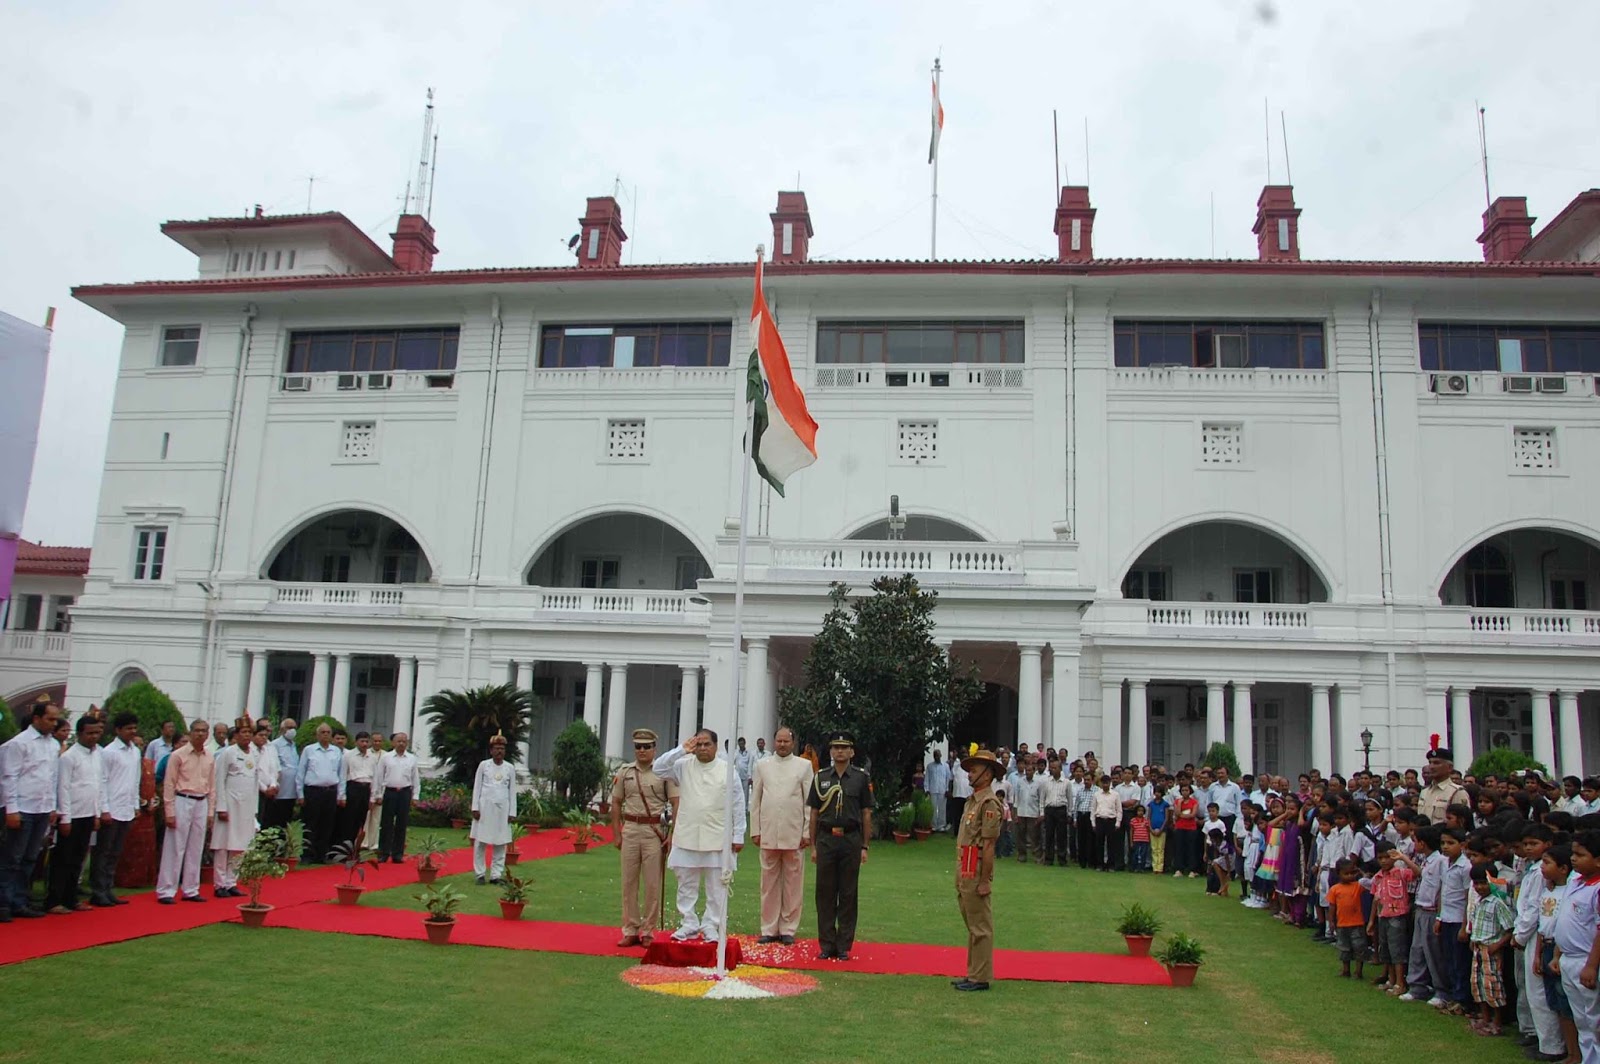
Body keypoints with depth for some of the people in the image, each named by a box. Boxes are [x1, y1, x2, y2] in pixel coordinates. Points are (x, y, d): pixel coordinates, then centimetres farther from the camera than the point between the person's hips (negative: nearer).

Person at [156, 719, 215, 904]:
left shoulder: (210, 758, 8)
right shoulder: (178, 755, -6)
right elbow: (169, 785, -6)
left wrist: (210, 811, 9)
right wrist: (170, 812, -10)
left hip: (202, 804, 5)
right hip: (182, 801, -5)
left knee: (195, 849, 9)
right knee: (175, 848, -2)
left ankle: (190, 890, 17)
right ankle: (166, 891, 5)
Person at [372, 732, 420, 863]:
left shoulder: (412, 759, 6)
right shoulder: (385, 758, 2)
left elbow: (416, 779, 8)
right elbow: (378, 777, 4)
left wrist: (415, 796, 4)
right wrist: (377, 795, 1)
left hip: (405, 793, 1)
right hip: (389, 792, -1)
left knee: (401, 825, 5)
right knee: (386, 824, 2)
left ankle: (398, 854, 13)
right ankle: (383, 854, 10)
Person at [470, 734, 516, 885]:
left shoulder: (510, 768, 5)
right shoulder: (483, 765, 2)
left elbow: (512, 791, 7)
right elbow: (477, 787, 3)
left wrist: (512, 812, 2)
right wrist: (475, 808, -4)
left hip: (502, 808, 1)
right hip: (485, 806, -1)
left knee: (500, 843, 2)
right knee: (480, 842, 1)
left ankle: (496, 875, 8)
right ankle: (480, 874, 8)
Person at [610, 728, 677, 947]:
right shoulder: (625, 773, 8)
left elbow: (676, 804, -3)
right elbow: (616, 803, 13)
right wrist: (616, 834, 8)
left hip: (654, 831, -3)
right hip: (630, 830, 3)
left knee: (652, 884, 0)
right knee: (628, 882, 6)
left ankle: (648, 931, 9)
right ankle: (630, 931, 14)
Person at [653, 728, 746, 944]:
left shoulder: (727, 769, -2)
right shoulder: (683, 766, 4)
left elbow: (738, 804, -1)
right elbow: (658, 768, -8)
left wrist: (738, 835, -3)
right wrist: (681, 749, -13)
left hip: (718, 838, -2)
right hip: (687, 837, 2)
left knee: (717, 886, 4)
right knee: (686, 886, 9)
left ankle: (712, 926, 14)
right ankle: (688, 924, 20)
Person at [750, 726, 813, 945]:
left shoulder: (804, 766, 4)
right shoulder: (762, 765, 10)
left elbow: (811, 801, 2)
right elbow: (755, 800, 10)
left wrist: (808, 832, -4)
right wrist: (755, 830, 4)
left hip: (794, 834, -2)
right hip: (768, 833, 2)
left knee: (792, 884, 3)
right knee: (769, 883, 7)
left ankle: (788, 929, 12)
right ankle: (769, 929, 14)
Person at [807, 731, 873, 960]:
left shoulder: (861, 778, 3)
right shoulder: (821, 778, 6)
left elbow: (866, 814, 4)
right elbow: (813, 814, 8)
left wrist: (864, 847, -1)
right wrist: (813, 846, 4)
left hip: (851, 840, -1)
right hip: (826, 839, 1)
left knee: (848, 895, 4)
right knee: (825, 894, 4)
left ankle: (844, 946, 12)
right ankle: (826, 945, 13)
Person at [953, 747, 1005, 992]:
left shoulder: (989, 803, -15)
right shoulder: (973, 800, 15)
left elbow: (989, 845, -18)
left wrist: (984, 881, -20)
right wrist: (960, 876, 18)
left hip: (976, 874, -10)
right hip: (965, 873, 10)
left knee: (980, 927, -2)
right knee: (973, 926, 15)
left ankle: (980, 978, 4)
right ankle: (973, 974, 23)